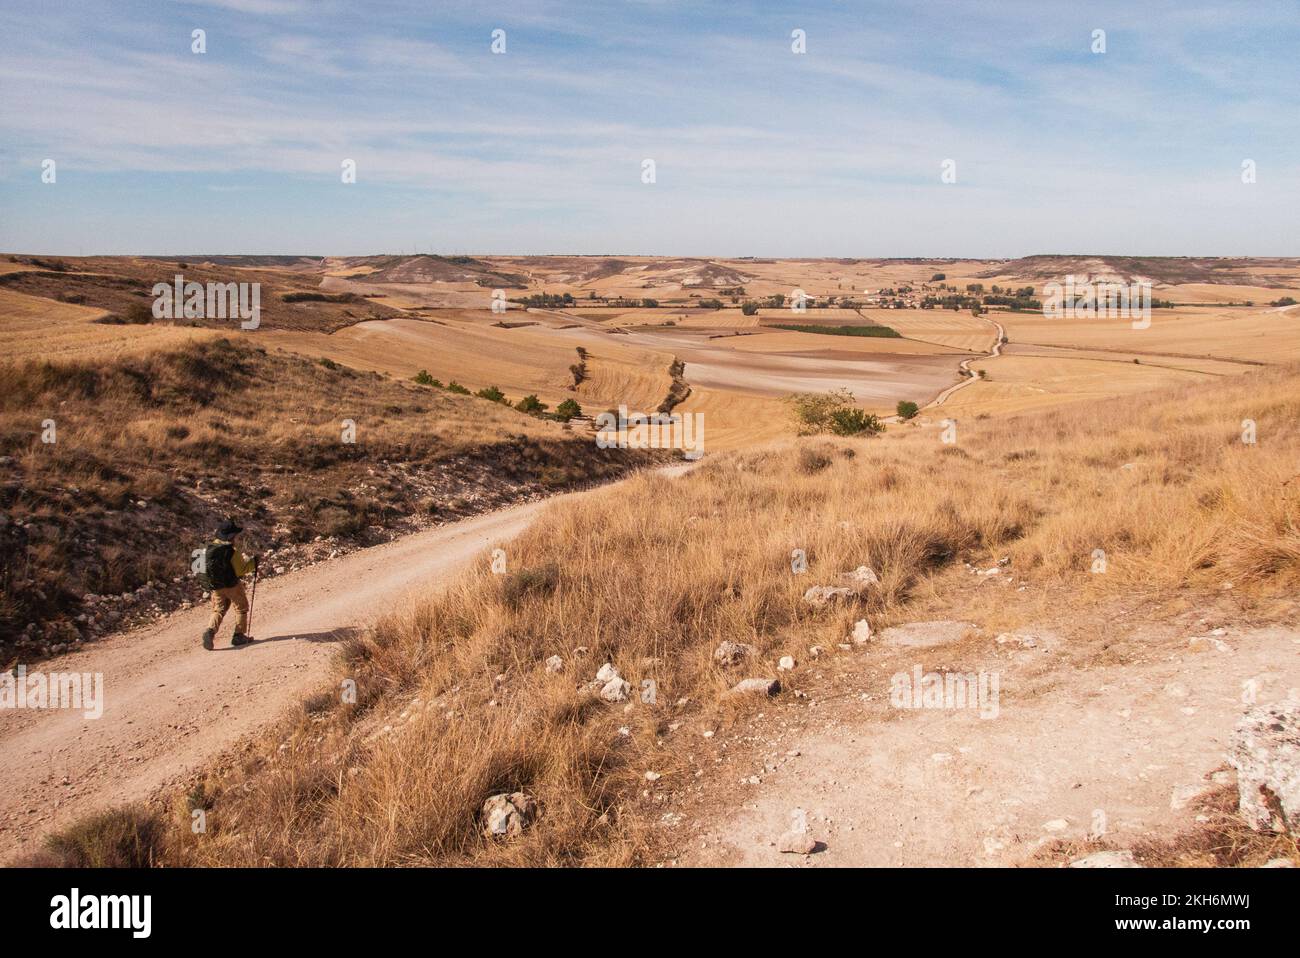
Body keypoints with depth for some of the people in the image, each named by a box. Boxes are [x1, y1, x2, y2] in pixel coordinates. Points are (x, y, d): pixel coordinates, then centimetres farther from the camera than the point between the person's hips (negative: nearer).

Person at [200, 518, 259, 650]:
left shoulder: (210, 548, 0)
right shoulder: (232, 551, -20)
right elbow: (241, 570, -19)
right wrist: (253, 562, -3)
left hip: (216, 587, 5)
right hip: (232, 585, -5)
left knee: (218, 610, 13)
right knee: (241, 608, 14)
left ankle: (210, 631, -13)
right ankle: (239, 636, 15)